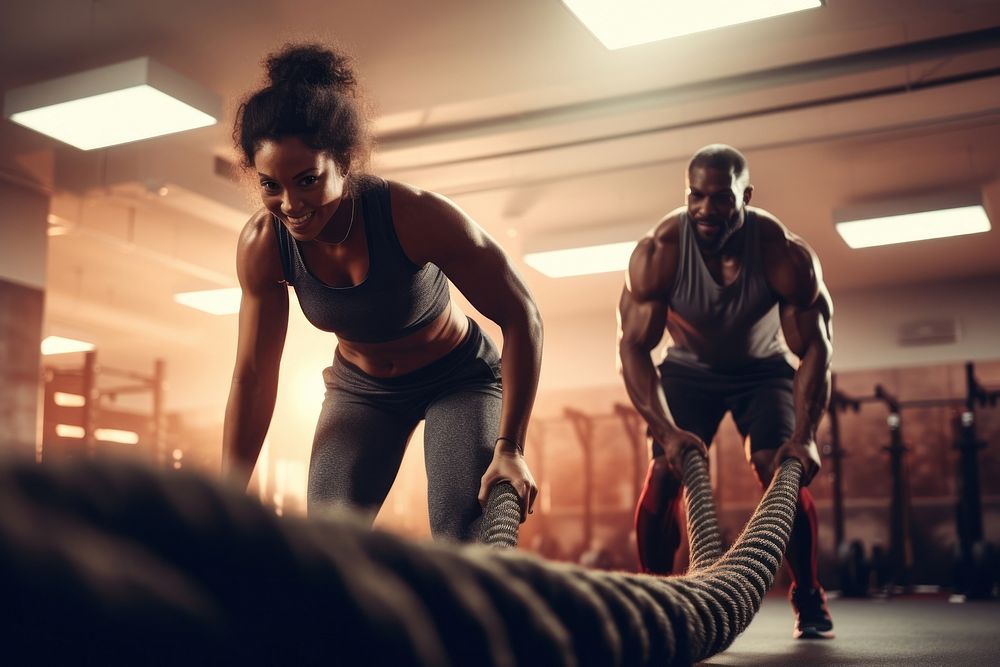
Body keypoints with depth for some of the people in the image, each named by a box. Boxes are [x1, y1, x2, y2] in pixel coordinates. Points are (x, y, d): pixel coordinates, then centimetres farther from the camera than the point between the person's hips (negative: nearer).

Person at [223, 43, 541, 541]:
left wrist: (509, 447, -27)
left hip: (458, 378, -3)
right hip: (360, 386, 3)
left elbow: (520, 317, -25)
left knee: (464, 544, -18)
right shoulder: (262, 245, -22)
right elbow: (252, 378, -11)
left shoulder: (413, 216, -34)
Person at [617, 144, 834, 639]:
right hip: (688, 369, 1)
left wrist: (803, 436, -35)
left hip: (763, 369, 0)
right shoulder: (658, 253, -28)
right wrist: (667, 430, -38)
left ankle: (809, 599, 0)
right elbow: (633, 347, -27)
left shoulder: (785, 254, -29)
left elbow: (814, 348, -24)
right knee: (664, 472, -15)